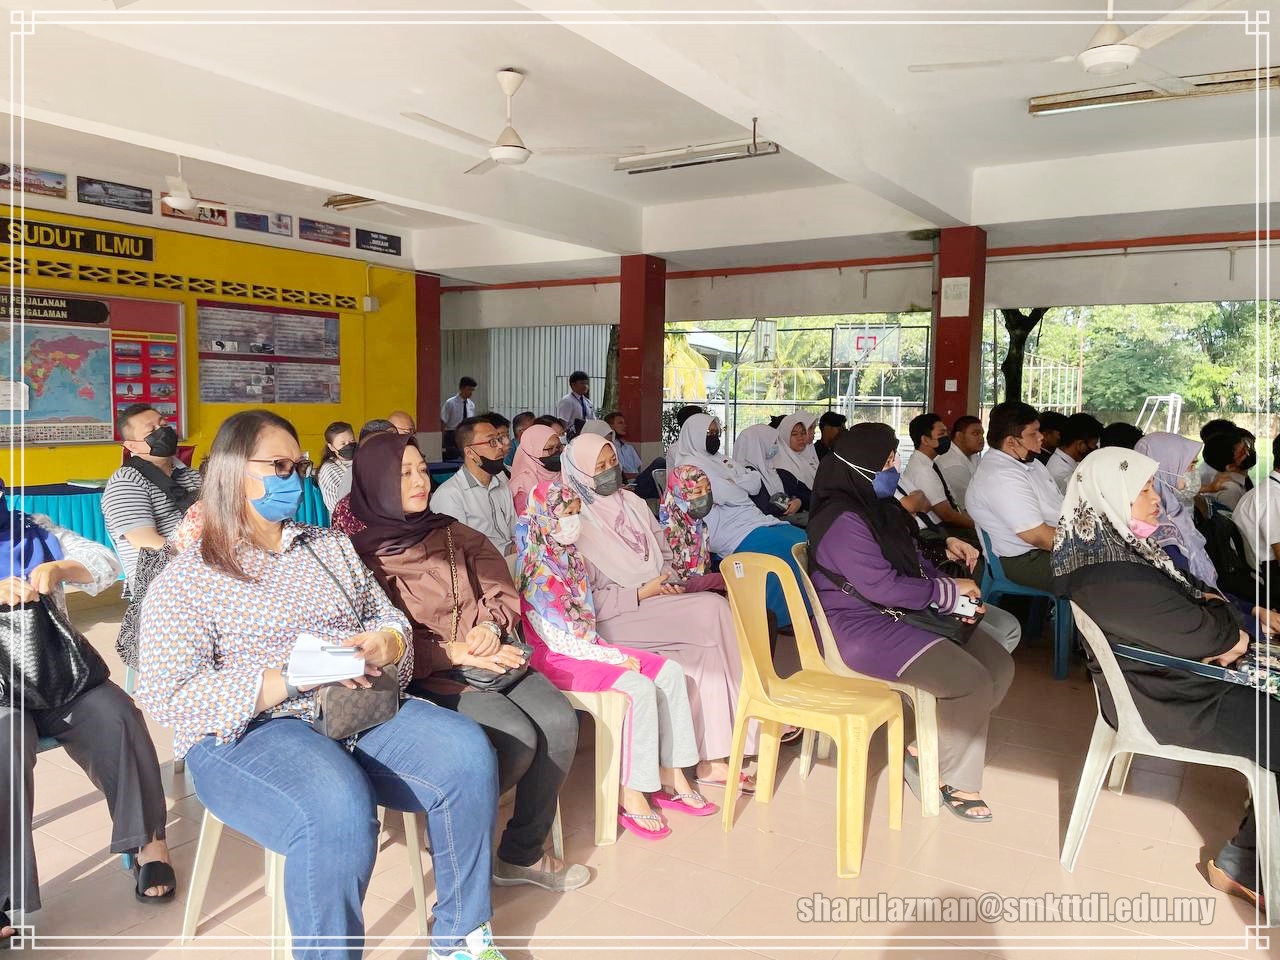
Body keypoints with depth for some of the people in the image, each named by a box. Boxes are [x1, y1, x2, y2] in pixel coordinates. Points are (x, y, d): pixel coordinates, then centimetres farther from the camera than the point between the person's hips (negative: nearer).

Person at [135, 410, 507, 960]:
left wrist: (384, 643, -7)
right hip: (249, 732, -5)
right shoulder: (185, 579, 3)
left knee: (467, 754, -22)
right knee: (338, 812, -37)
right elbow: (166, 697, -8)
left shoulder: (332, 548, 20)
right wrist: (287, 679, -20)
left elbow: (391, 620, 20)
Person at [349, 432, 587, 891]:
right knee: (517, 736, -27)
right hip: (423, 676, -5)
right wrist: (455, 652, -19)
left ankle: (523, 854, -3)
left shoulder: (454, 535, 15)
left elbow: (503, 593, 13)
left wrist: (489, 627, -9)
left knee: (559, 721, -20)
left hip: (487, 659, 6)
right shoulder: (361, 555, -3)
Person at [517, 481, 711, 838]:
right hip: (557, 660, -9)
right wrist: (613, 657, -15)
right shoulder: (535, 573, -15)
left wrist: (612, 650, -1)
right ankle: (632, 795, -17)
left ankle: (671, 776, -2)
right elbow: (557, 640, -17)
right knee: (639, 687, -27)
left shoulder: (570, 558, 13)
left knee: (670, 672, -5)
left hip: (587, 646, 9)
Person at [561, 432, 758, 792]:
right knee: (712, 609, -24)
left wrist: (669, 581, 0)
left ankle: (711, 759, -20)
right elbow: (585, 599, -10)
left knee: (705, 649, -23)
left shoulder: (632, 502, 12)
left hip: (658, 600, 6)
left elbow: (664, 554, 21)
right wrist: (641, 594, -16)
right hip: (615, 618, -6)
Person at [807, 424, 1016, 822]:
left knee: (999, 664, -3)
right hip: (862, 628, -10)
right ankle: (949, 775, 5)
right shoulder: (842, 520, -19)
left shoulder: (878, 508, 13)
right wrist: (948, 591, -10)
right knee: (971, 681, -21)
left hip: (901, 613, 10)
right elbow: (884, 586, -22)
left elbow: (912, 560, 20)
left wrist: (952, 596, 2)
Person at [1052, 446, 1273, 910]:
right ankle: (1245, 863, 10)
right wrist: (1223, 617, -3)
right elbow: (1197, 634, -26)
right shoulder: (1110, 575, -28)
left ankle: (1247, 857, 17)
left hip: (1172, 678, 10)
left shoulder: (1118, 544, 6)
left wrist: (1220, 626, -9)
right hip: (1169, 702, -10)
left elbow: (1194, 590, 12)